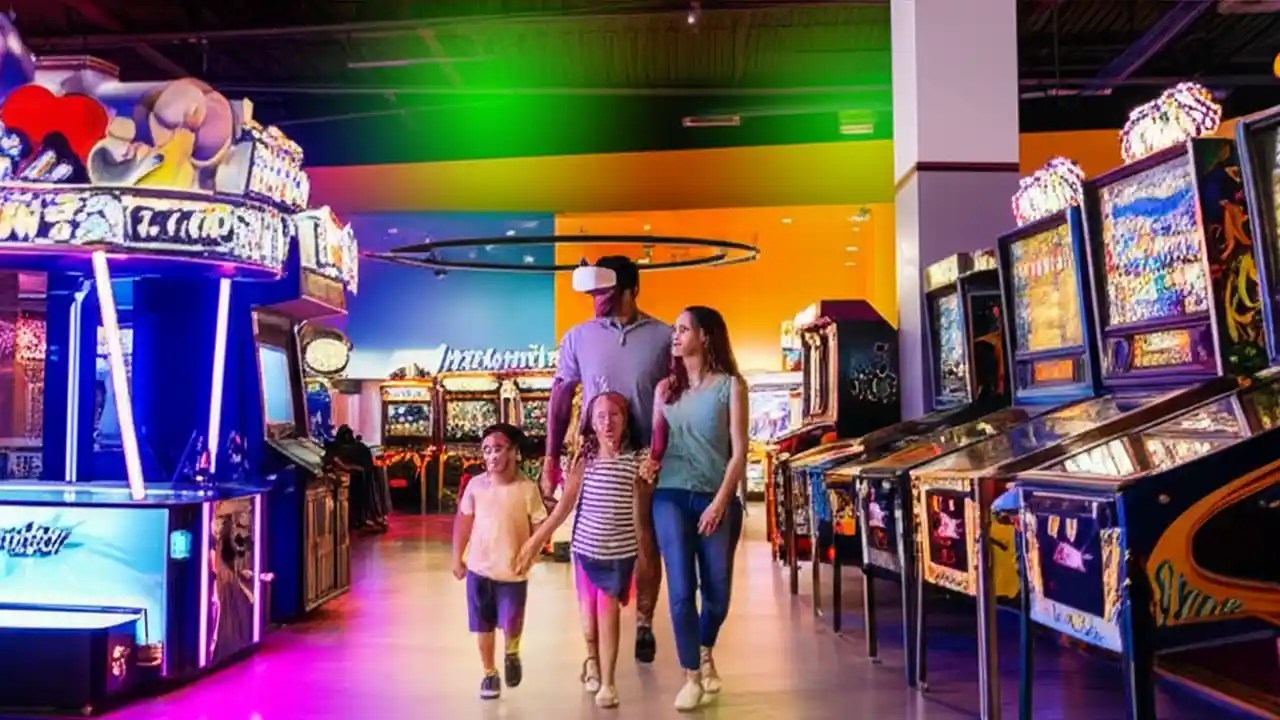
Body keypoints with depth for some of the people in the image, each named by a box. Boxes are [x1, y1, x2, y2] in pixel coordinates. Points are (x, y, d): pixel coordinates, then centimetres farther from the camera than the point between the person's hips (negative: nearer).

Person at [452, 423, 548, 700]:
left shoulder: (527, 489, -11)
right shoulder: (476, 485, -4)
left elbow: (540, 526, -3)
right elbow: (463, 521, 7)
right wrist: (457, 558, 9)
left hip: (513, 572, -2)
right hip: (479, 568, 2)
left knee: (511, 624, 1)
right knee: (484, 626, 12)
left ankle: (512, 654, 35)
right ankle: (489, 674, 31)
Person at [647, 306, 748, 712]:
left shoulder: (730, 385, -1)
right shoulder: (666, 388, 9)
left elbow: (739, 452, -4)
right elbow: (656, 447, 12)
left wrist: (720, 502, -10)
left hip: (717, 500, -1)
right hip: (671, 497, 1)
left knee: (717, 589, 9)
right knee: (681, 590, -5)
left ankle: (705, 653, 38)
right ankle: (692, 676, 10)